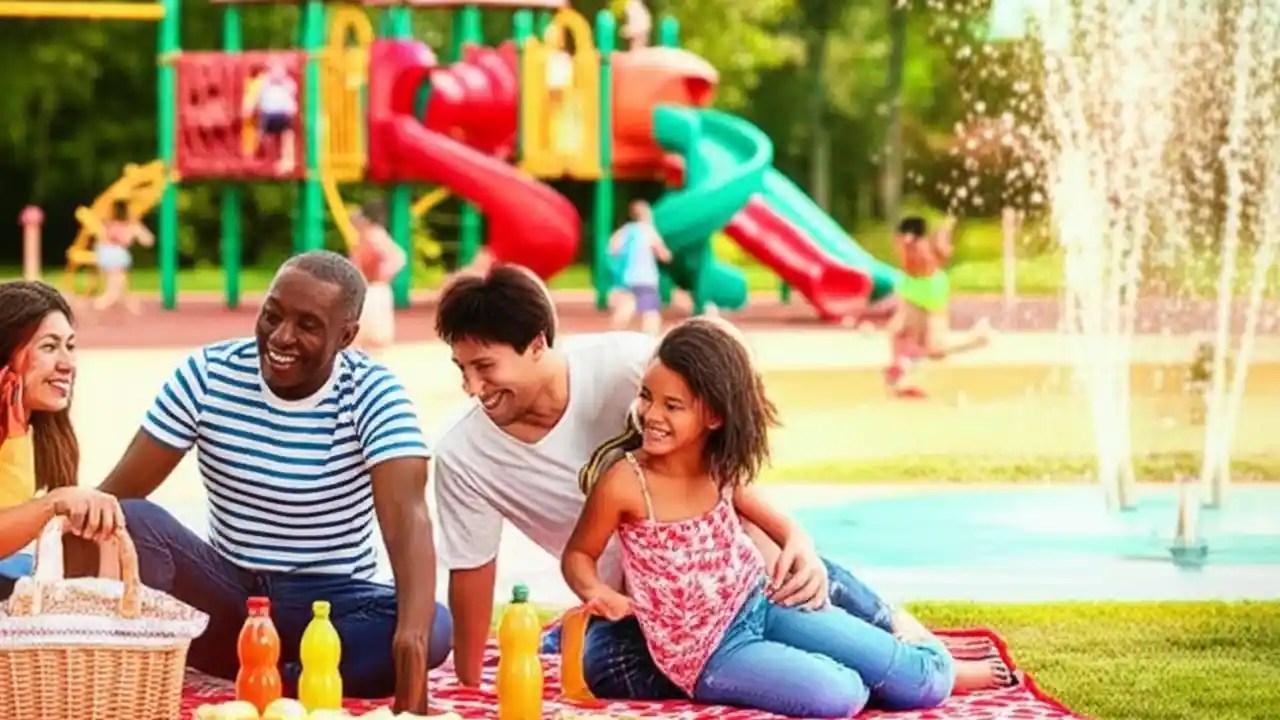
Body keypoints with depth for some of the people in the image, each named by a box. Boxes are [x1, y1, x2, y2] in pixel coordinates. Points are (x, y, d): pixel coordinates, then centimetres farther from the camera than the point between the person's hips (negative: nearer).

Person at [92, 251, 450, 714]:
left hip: (330, 602, -1)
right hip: (225, 589, 1)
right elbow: (118, 494, -9)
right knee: (129, 519, -27)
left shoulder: (375, 395, -14)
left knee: (433, 630, -34)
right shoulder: (208, 373, -8)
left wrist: (413, 631, -48)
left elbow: (406, 515, -30)